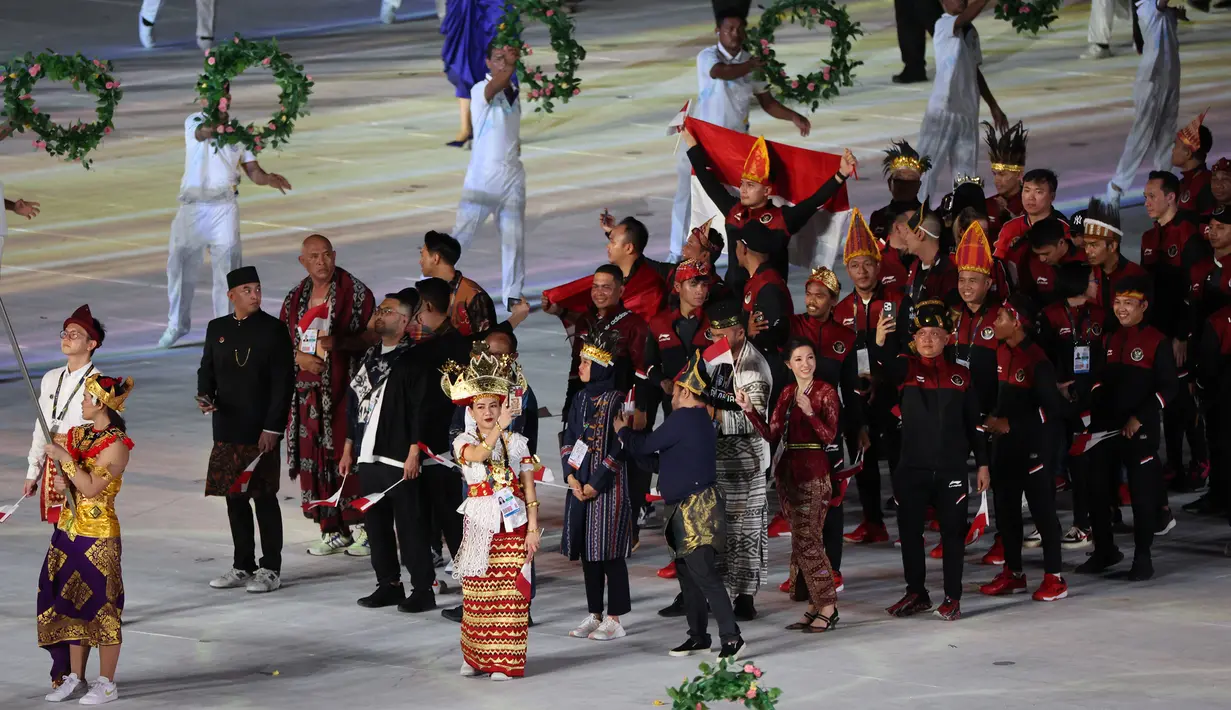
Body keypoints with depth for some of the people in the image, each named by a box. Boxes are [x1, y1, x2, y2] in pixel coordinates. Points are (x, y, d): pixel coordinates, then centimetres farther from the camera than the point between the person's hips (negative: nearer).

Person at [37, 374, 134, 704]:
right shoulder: (79, 434, 8)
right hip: (69, 527, 8)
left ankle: (106, 683, 8)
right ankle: (74, 676, 21)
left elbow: (91, 488, -22)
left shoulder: (116, 445, -15)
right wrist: (61, 481, -5)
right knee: (69, 601, 12)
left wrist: (65, 458, -22)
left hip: (98, 533, -8)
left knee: (100, 604, -1)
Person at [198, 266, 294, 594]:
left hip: (261, 431, -5)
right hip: (227, 428, 5)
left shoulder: (274, 330, -5)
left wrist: (272, 428, -13)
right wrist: (205, 395, -7)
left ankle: (270, 569, 6)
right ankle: (242, 566, 19)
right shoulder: (217, 329, 9)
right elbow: (207, 369, 16)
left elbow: (283, 382, -7)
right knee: (235, 497, 9)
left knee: (264, 497, -1)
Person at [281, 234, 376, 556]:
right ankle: (333, 532, 9)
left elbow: (372, 336, -4)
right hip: (308, 390, 5)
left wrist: (340, 342, -20)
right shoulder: (296, 298, 14)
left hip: (345, 387, -5)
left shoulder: (355, 292, -2)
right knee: (315, 457, 2)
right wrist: (300, 357, -4)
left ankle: (361, 529, -3)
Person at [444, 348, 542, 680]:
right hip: (480, 524, 0)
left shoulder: (516, 442, 4)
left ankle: (505, 661, 0)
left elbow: (529, 488, 3)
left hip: (513, 522, 0)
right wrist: (500, 427, -36)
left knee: (510, 591, -3)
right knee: (477, 592, 3)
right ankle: (476, 657, 15)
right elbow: (478, 454, -23)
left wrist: (533, 529, -4)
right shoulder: (464, 441, 2)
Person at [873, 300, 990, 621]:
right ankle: (916, 594, 19)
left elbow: (974, 423, 10)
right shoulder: (908, 367, 1)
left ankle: (952, 598, 12)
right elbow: (889, 367, -24)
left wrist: (982, 463, 6)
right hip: (912, 467, 0)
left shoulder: (960, 375, 6)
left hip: (951, 468, 0)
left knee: (953, 532, 3)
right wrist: (879, 344, -45)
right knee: (910, 531, 6)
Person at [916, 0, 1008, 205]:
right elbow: (965, 17, -31)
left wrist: (993, 106, 23)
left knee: (966, 167, 9)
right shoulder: (943, 26, -9)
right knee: (928, 165, -3)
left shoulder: (971, 32, 13)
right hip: (942, 110, -7)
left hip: (968, 112, 7)